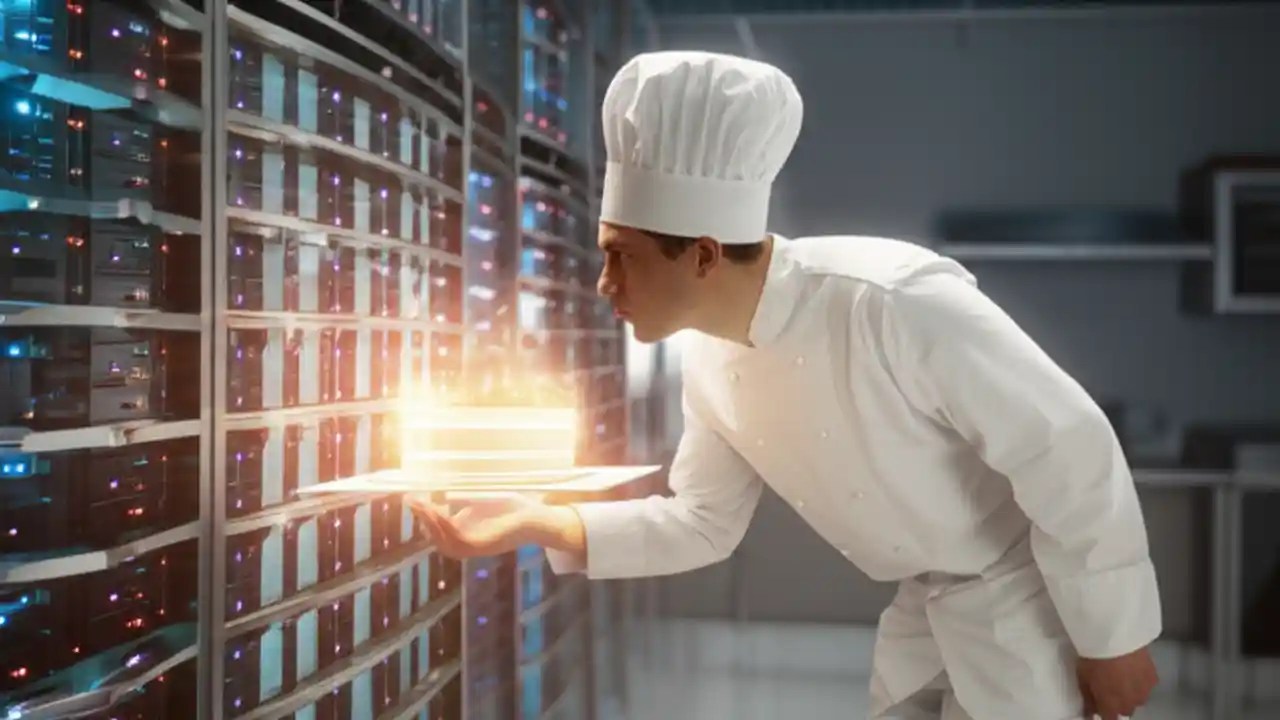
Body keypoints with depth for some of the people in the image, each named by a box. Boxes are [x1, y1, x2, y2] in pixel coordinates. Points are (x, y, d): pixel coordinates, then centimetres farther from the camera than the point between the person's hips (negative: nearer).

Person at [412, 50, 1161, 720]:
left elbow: (1070, 454, -25)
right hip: (929, 611, 7)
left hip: (1032, 602, -7)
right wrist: (539, 523, -6)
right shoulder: (710, 366, -7)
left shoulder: (897, 304, -31)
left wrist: (1112, 637, -15)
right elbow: (703, 523, 6)